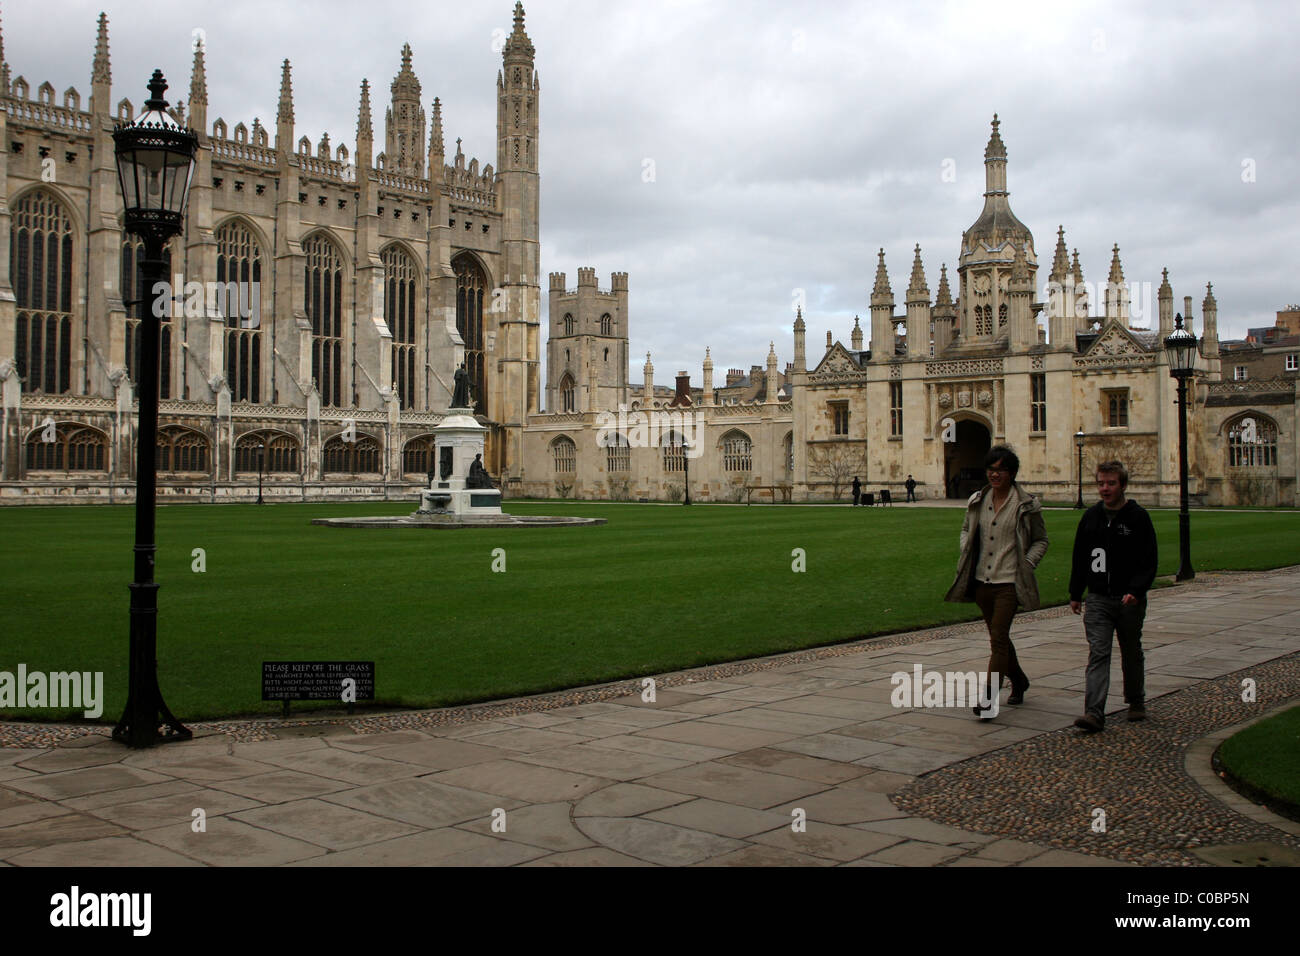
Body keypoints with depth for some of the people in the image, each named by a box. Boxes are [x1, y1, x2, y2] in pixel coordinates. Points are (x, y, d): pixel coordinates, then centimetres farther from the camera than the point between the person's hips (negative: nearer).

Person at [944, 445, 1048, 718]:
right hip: (982, 580, 5)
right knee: (998, 636, 17)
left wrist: (1026, 565, -8)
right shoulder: (977, 501, 7)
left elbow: (1041, 540, 5)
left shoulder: (1027, 505, -5)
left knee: (998, 638, -11)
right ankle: (1019, 681, 39)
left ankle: (988, 698, -13)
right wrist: (966, 557, 7)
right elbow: (966, 530, 22)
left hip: (1009, 582, -5)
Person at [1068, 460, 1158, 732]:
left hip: (1130, 600, -2)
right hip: (1097, 599, 2)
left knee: (1131, 653, 14)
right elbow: (1079, 557, 14)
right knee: (1098, 654, -9)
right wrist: (1075, 593, 13)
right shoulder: (1091, 516, 7)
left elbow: (1149, 560, -8)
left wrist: (1136, 591, -20)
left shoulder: (1138, 517, -5)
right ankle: (1094, 712, -16)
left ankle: (1136, 702, 34)